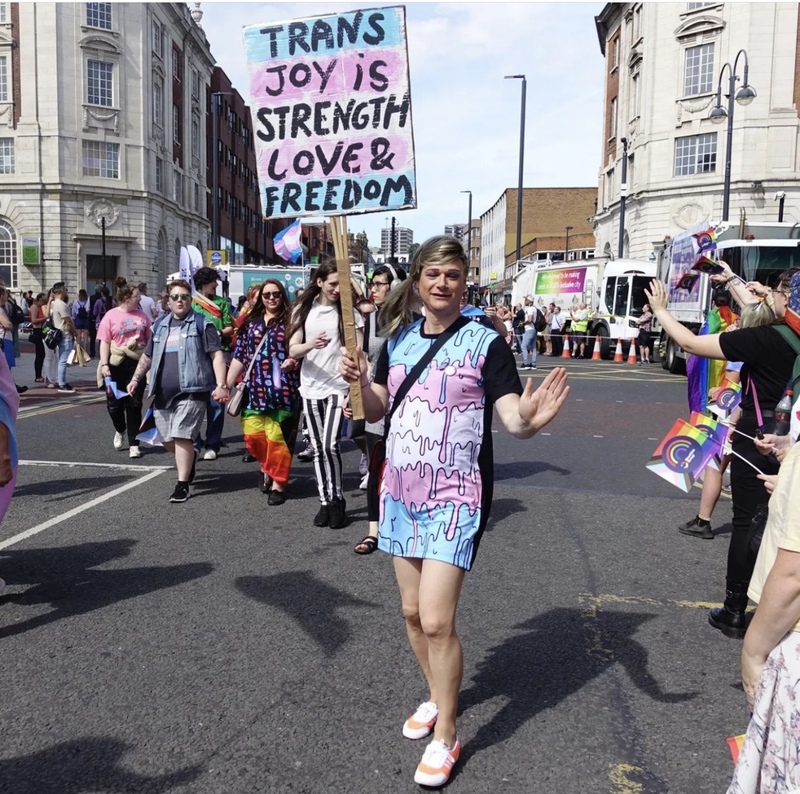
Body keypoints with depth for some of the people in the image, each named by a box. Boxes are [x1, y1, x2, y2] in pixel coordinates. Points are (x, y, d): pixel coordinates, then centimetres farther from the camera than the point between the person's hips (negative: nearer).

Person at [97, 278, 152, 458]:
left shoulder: (142, 315, 8)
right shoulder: (111, 316, -2)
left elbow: (149, 339, 15)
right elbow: (104, 342, -3)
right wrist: (104, 364, -12)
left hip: (137, 364, 2)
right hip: (116, 364, -2)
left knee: (134, 405, 2)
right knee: (114, 403, 4)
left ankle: (134, 444, 9)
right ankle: (120, 430, 35)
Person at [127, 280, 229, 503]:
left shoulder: (201, 323, 1)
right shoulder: (160, 326, 18)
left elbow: (217, 355, -6)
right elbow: (147, 356, 28)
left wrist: (221, 385, -16)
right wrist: (136, 378, 19)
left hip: (191, 391, -6)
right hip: (162, 393, 6)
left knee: (181, 438, -10)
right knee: (167, 439, 11)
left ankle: (182, 485, 0)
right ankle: (189, 456, 41)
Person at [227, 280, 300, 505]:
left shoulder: (290, 321, 4)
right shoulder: (250, 322, 13)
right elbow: (239, 356, 12)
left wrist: (293, 361, -18)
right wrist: (226, 385, 8)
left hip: (283, 390, -3)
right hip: (255, 390, 3)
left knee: (278, 438, -2)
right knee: (253, 434, -3)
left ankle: (278, 483, 12)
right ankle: (268, 466, 27)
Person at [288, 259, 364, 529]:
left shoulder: (348, 312, -2)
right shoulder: (304, 310, 5)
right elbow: (293, 350, -1)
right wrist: (311, 345, -24)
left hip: (338, 387, -3)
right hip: (311, 387, 3)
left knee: (330, 445, -15)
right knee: (317, 449, 8)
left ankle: (337, 499, 3)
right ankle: (325, 502, 20)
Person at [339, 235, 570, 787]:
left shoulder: (486, 342, -10)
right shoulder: (400, 338, 5)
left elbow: (513, 421, -18)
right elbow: (375, 411, 10)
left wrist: (529, 421, -41)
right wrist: (359, 382, -11)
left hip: (455, 497, -5)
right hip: (401, 490, 5)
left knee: (437, 620, -8)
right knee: (413, 612, 15)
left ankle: (446, 735, 14)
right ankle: (437, 696, 41)